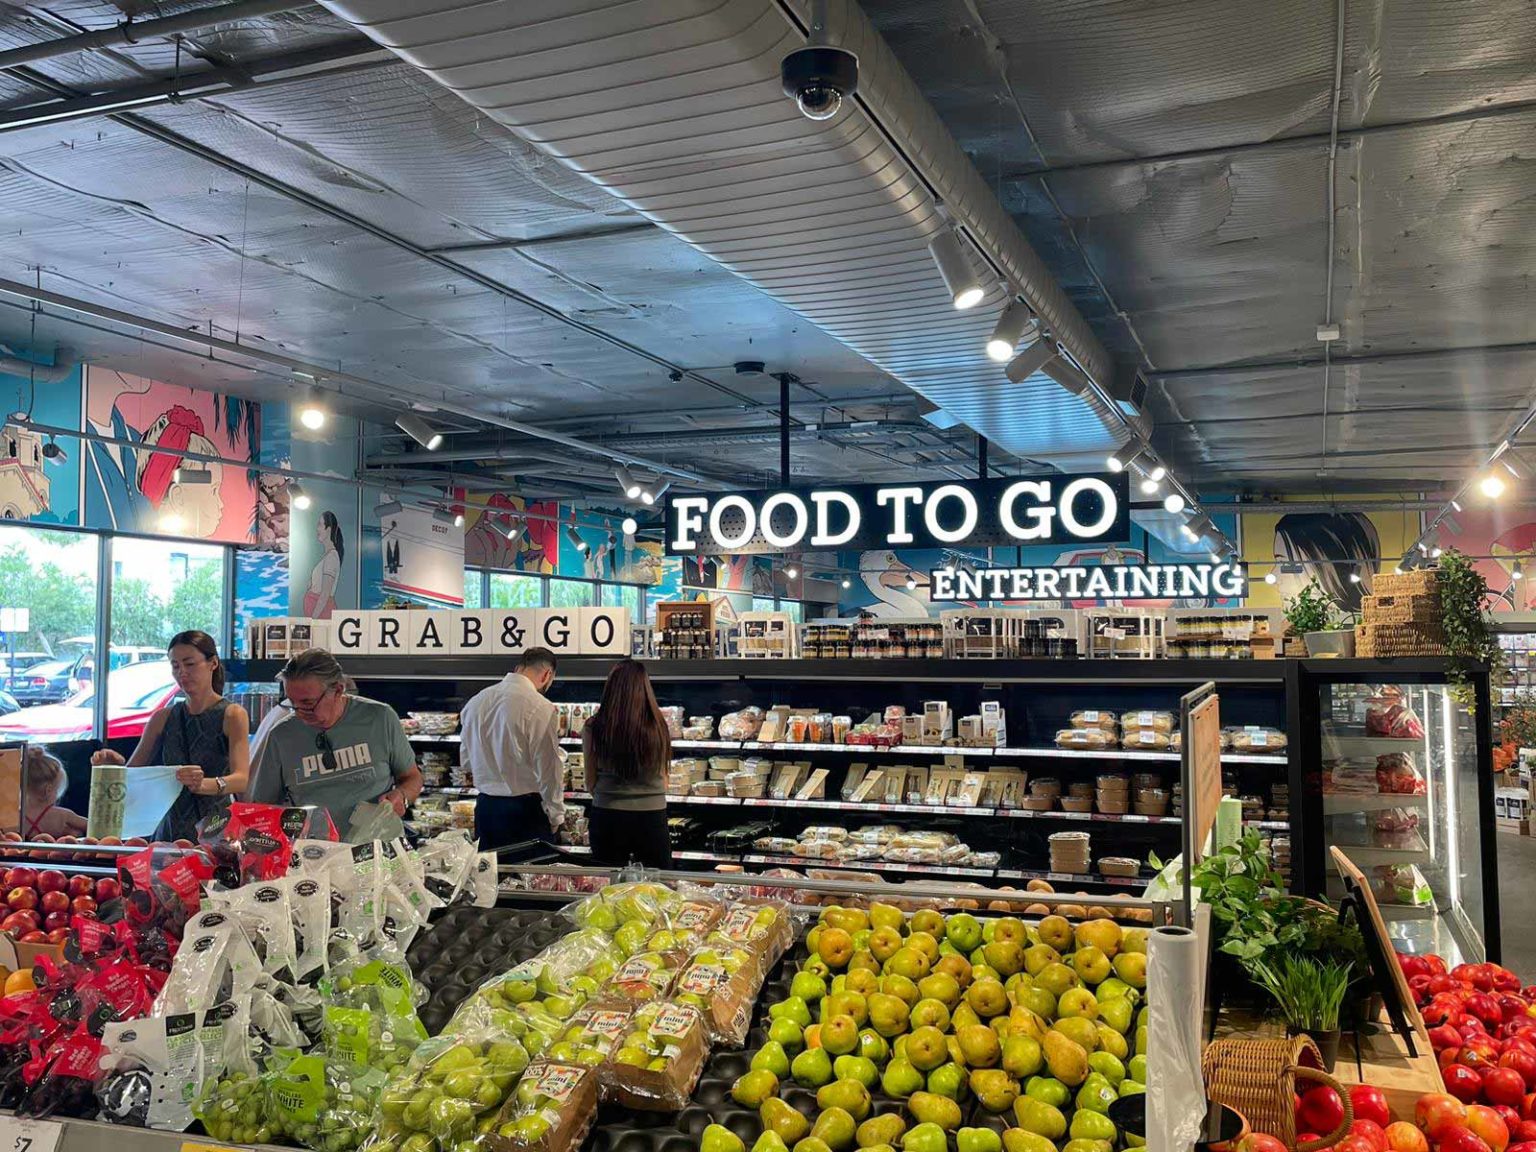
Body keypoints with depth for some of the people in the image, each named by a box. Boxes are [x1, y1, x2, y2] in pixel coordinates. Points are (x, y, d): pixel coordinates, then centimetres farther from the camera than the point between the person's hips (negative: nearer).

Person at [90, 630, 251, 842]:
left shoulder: (232, 715, 0)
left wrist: (204, 784, -31)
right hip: (169, 830, 4)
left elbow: (241, 779, -13)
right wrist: (115, 764, -10)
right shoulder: (163, 719, 13)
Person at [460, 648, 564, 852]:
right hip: (525, 809, -6)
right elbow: (549, 771, -12)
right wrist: (555, 816, 1)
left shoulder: (476, 701, 4)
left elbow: (466, 760, 13)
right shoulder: (541, 709, -16)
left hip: (485, 806, 6)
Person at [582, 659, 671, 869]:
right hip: (652, 817, 0)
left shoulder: (594, 728, -8)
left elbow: (590, 784, 1)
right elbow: (664, 781, 4)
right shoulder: (657, 726, -7)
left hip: (608, 818, 0)